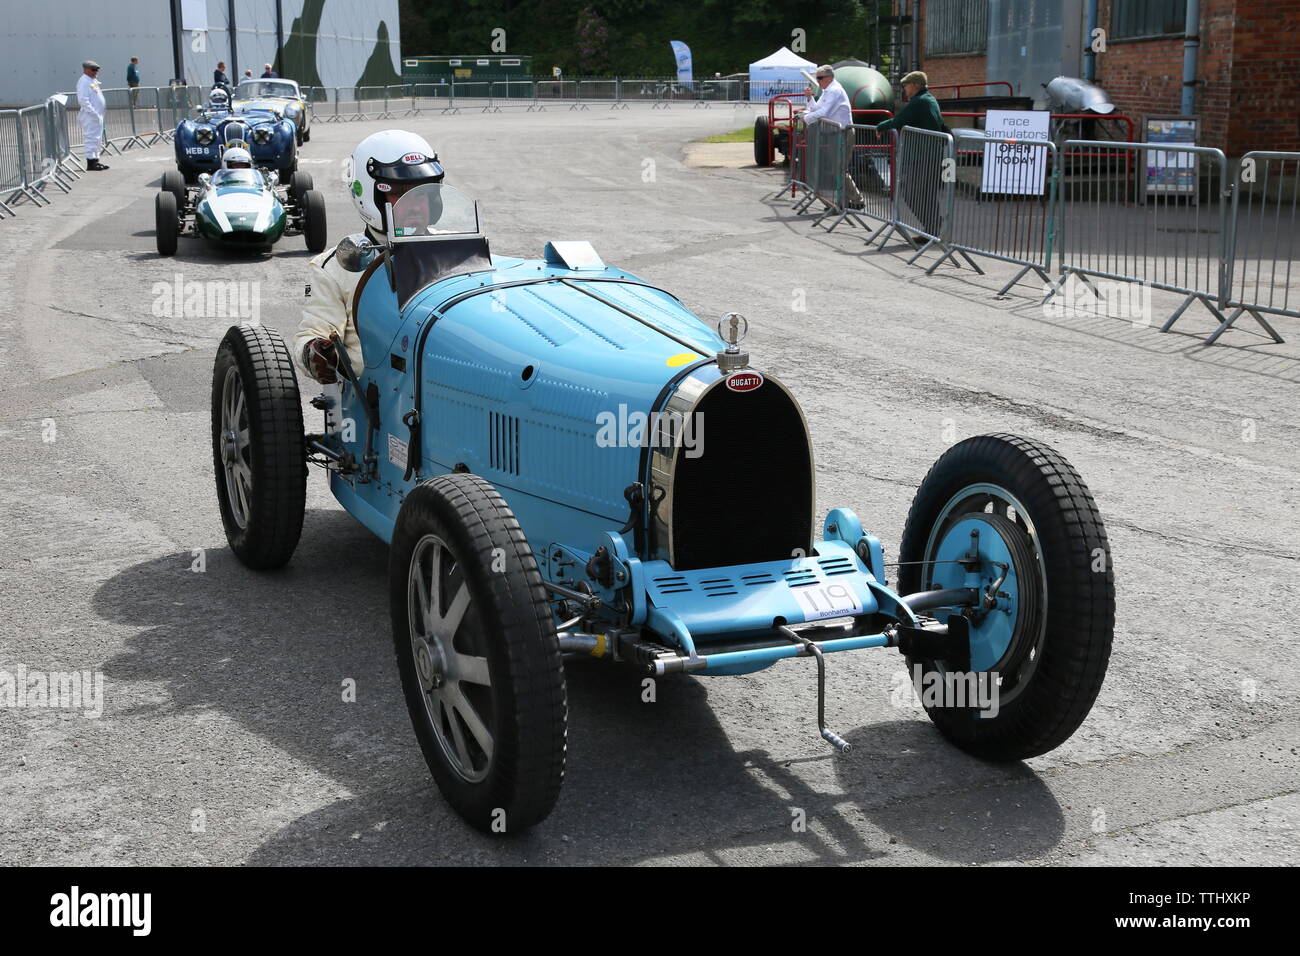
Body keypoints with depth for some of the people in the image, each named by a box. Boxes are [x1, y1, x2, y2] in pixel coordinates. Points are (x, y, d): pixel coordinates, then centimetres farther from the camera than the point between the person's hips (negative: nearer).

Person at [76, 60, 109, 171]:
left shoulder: (94, 80, 18)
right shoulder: (83, 81, -12)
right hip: (89, 116, -10)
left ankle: (95, 160, 19)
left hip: (97, 115, 10)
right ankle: (90, 162, -9)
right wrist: (93, 113, -23)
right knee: (91, 138, -9)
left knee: (97, 139, 13)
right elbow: (83, 100, -20)